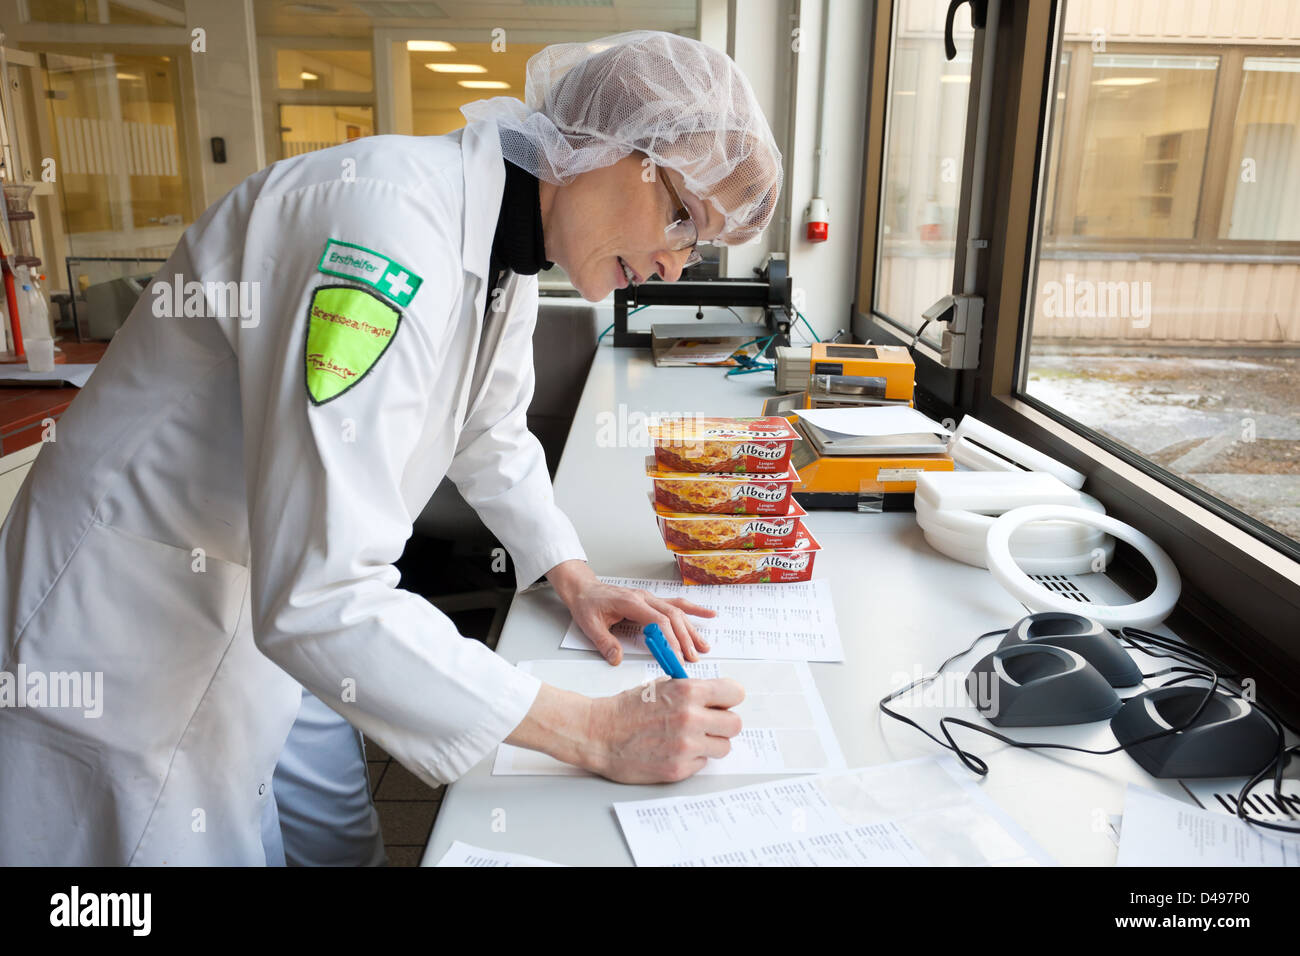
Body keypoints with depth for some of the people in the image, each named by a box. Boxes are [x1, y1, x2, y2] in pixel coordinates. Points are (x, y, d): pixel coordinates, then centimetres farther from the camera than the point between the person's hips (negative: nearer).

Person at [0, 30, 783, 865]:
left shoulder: (511, 236, -3)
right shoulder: (393, 223, -33)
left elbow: (490, 436, 15)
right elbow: (319, 601, -37)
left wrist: (574, 578, 3)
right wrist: (595, 733, -30)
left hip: (283, 609, 8)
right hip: (141, 634, -8)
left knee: (342, 841, 20)